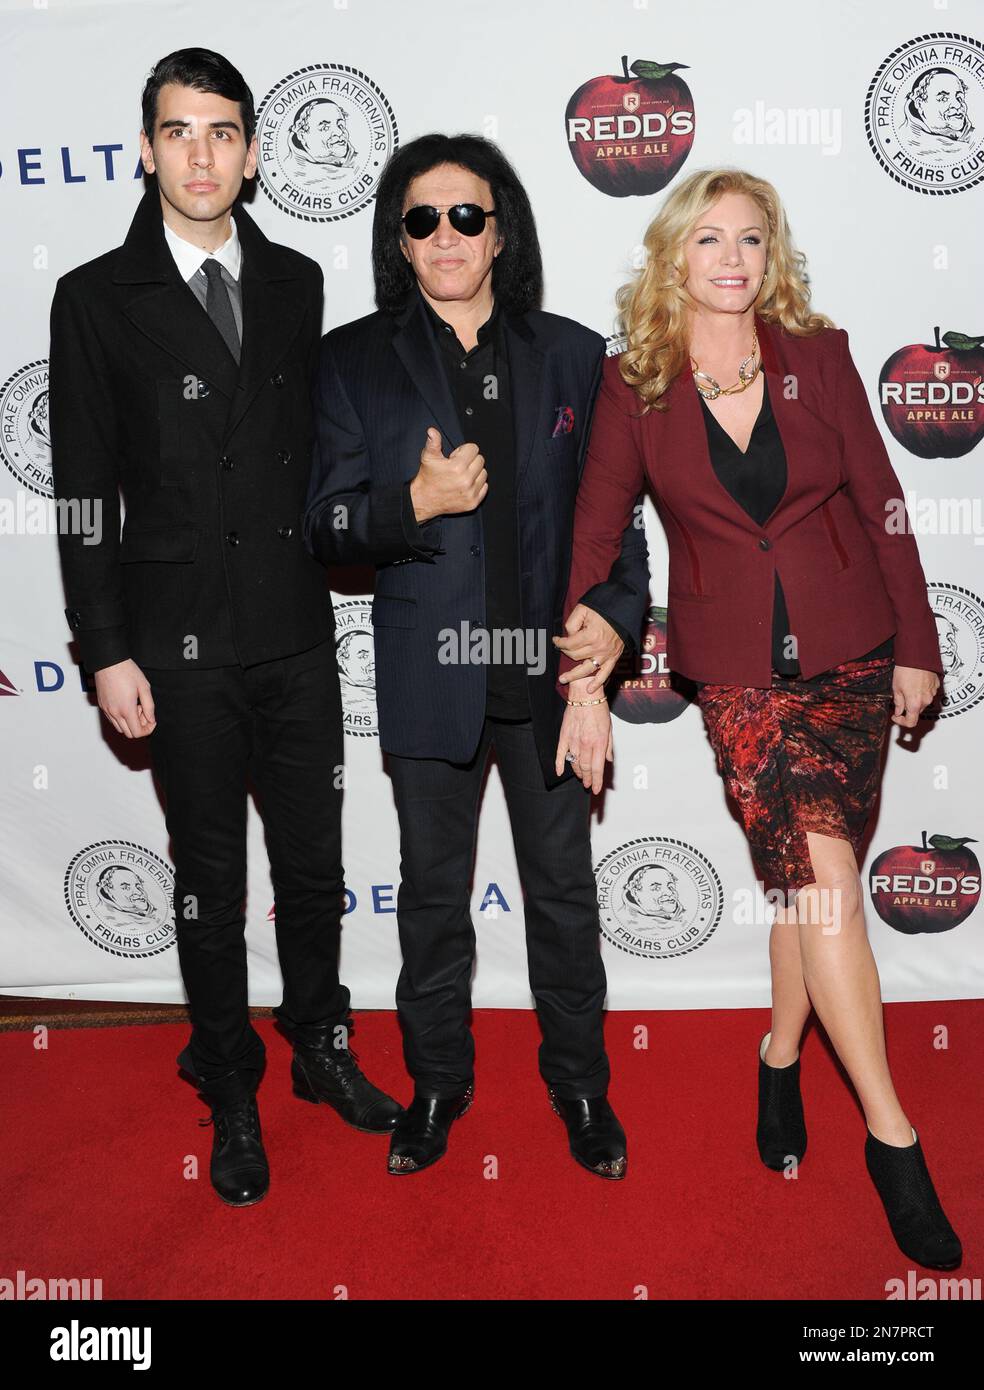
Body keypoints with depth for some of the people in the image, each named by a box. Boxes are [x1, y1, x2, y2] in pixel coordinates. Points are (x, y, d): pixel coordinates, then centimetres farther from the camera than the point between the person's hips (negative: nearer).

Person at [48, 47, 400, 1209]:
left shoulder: (296, 284, 8)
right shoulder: (97, 299, -1)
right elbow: (82, 492, -3)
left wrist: (335, 564, 8)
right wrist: (106, 653, -8)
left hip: (297, 631, 3)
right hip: (182, 644, -3)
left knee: (314, 858, 13)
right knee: (209, 874, 9)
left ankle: (320, 1049, 35)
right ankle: (230, 1091, 28)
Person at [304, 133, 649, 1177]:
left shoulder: (571, 354, 4)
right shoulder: (356, 360, 1)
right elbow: (326, 527, -1)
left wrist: (617, 610, -9)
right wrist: (414, 502, -20)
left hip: (551, 666, 1)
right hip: (428, 675, 0)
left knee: (563, 888, 13)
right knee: (431, 892, 14)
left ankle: (579, 1082, 34)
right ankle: (437, 1081, 35)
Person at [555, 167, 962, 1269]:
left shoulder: (817, 354, 4)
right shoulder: (633, 383, 1)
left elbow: (879, 503, 7)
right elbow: (594, 535, 1)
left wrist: (916, 645, 7)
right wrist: (582, 683, -5)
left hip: (847, 650, 2)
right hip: (736, 665, -2)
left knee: (809, 875, 2)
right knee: (821, 871, -12)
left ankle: (781, 1054, 30)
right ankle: (892, 1135, 1)